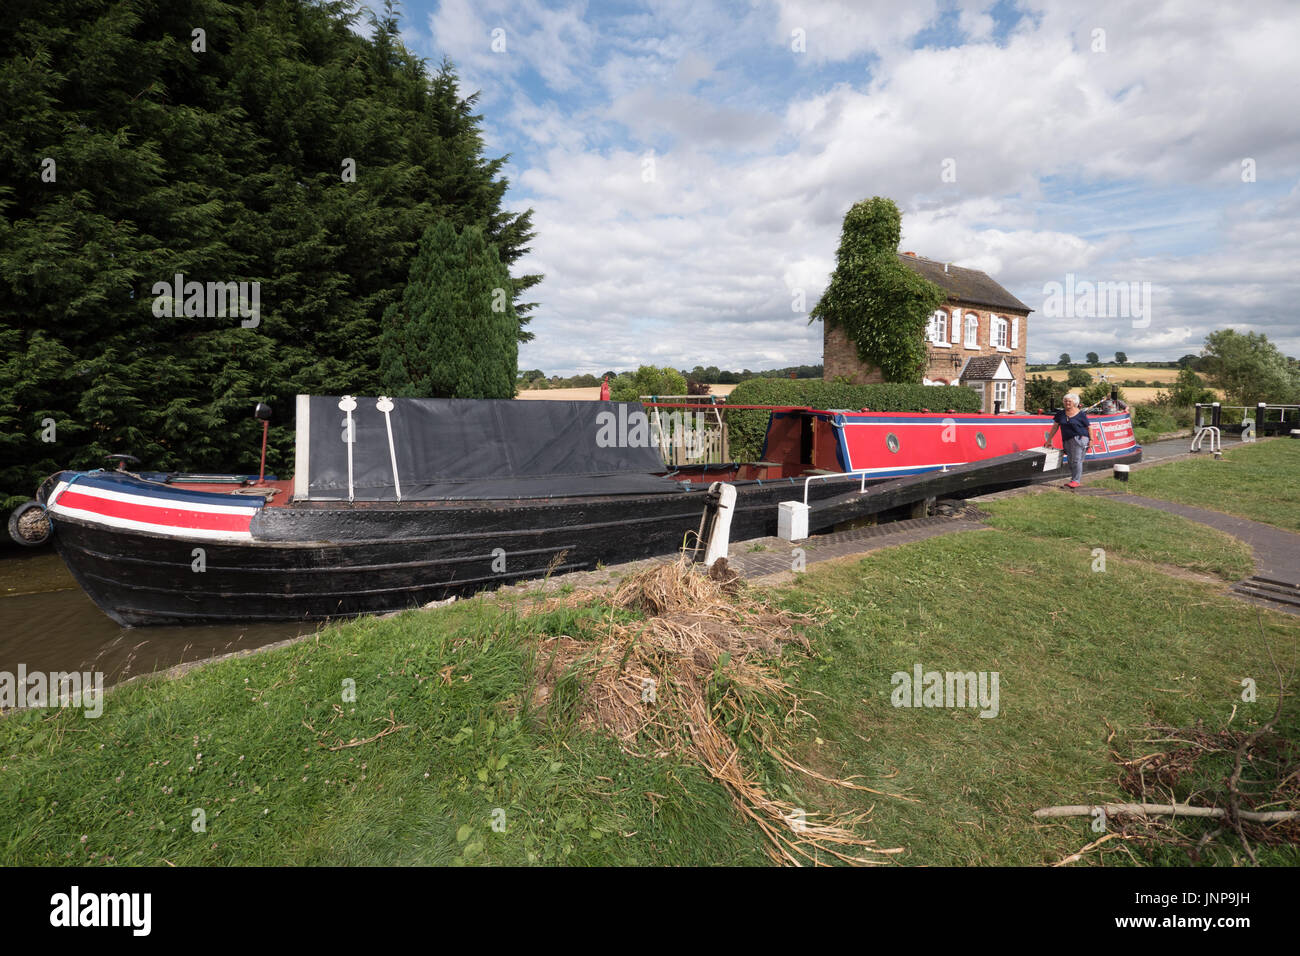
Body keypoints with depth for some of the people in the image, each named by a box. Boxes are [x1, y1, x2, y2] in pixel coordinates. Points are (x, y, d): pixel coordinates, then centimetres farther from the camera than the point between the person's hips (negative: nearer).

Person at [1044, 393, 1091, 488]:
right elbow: (1055, 427, 13)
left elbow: (1088, 427, 1)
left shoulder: (1081, 414, -3)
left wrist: (1091, 439, -4)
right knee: (1071, 462, 7)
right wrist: (1049, 440, 12)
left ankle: (1076, 481, -9)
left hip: (1079, 439, -5)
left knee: (1077, 460, -10)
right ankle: (1073, 480, 12)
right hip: (1067, 440, 5)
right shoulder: (1061, 414, 10)